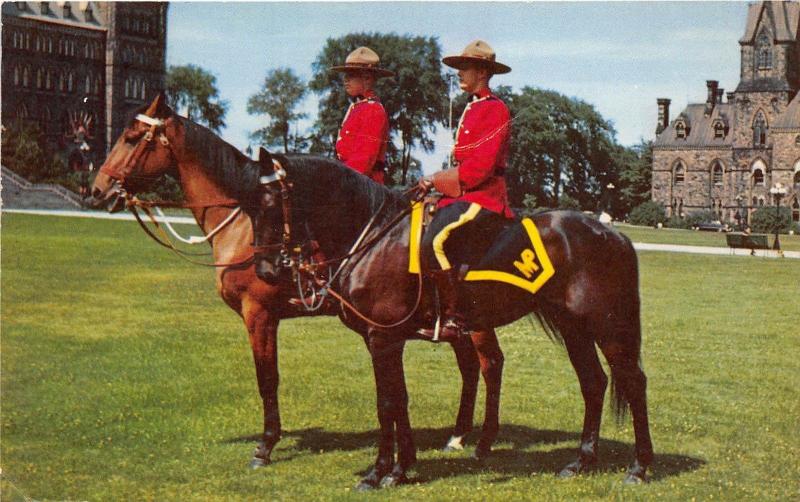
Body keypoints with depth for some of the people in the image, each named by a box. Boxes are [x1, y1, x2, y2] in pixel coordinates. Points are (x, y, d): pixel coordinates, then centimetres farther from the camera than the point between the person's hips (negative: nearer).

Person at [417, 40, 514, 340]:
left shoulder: (495, 110, -9)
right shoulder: (473, 109, 21)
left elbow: (481, 166, -18)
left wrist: (437, 179, -13)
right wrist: (438, 181, 8)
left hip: (483, 197, -10)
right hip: (463, 193, 10)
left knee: (435, 242, -29)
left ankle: (453, 318, -23)